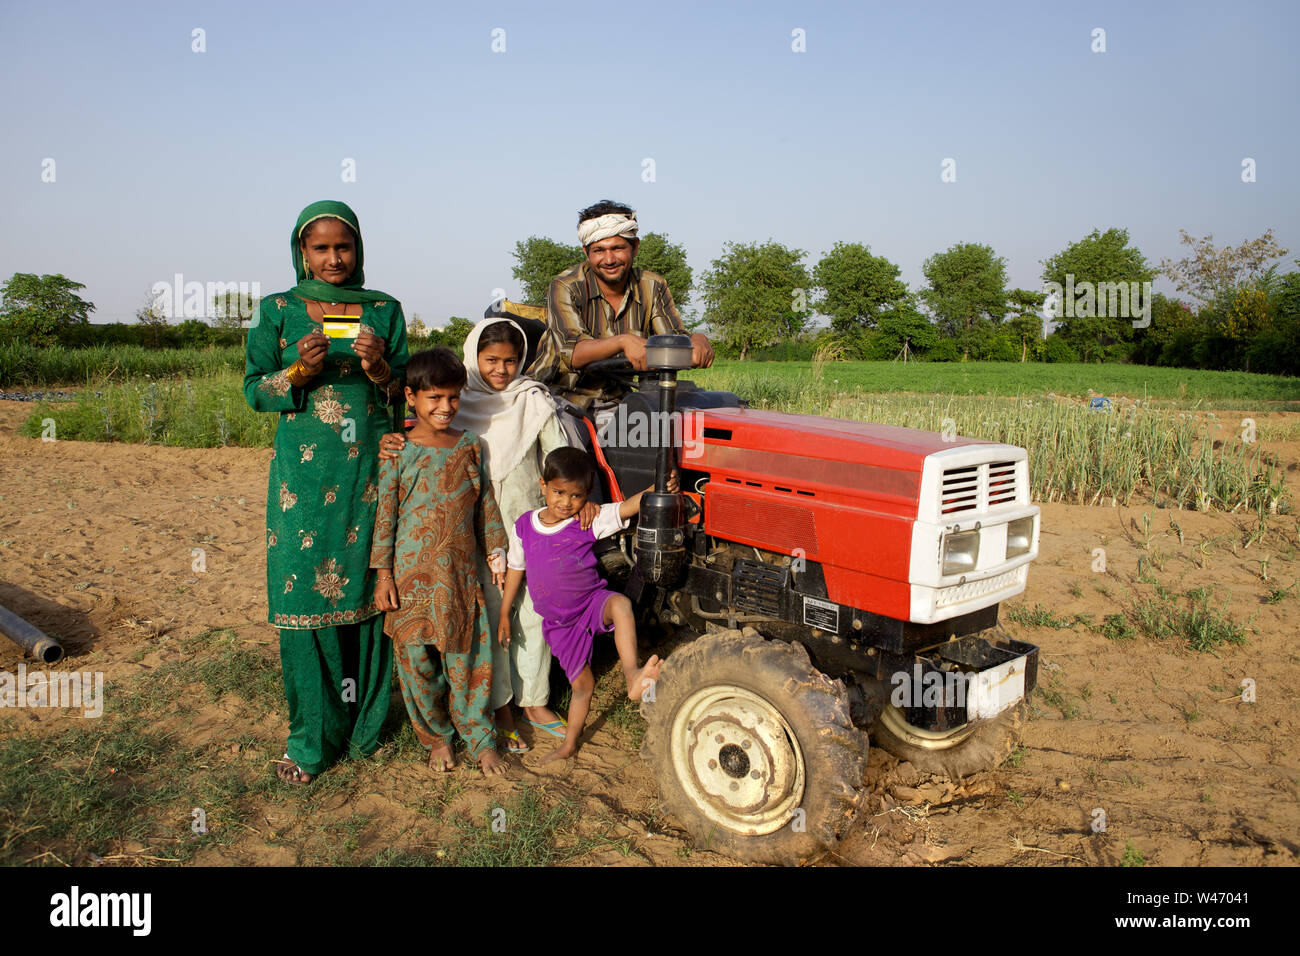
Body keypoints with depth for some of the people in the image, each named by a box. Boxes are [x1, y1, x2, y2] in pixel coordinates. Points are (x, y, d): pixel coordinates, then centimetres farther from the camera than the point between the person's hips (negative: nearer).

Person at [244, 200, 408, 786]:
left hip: (371, 470, 1)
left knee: (367, 588, 1)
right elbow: (254, 389, 6)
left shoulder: (384, 310, 10)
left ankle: (364, 725, 17)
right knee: (305, 591, -2)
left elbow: (407, 391, 8)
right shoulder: (279, 310, 8)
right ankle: (311, 738, 12)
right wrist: (299, 371, -13)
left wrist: (379, 369, -12)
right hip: (304, 472, 0)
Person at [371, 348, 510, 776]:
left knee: (468, 657, 6)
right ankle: (437, 737, 26)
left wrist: (496, 552, 13)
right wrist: (383, 573, -4)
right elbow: (385, 513, -3)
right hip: (413, 574, -2)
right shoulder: (398, 451, -5)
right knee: (418, 658, 7)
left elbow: (486, 504, 12)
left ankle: (481, 739, 21)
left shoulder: (470, 446, 4)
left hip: (461, 573, 2)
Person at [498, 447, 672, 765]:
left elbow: (628, 506, -27)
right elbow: (515, 569, 8)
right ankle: (569, 745, 35)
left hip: (593, 601, -2)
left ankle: (632, 676, -48)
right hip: (559, 620, 2)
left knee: (621, 604, -38)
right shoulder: (524, 527, -6)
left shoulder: (590, 521, -14)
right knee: (582, 682, 13)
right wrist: (504, 613, 13)